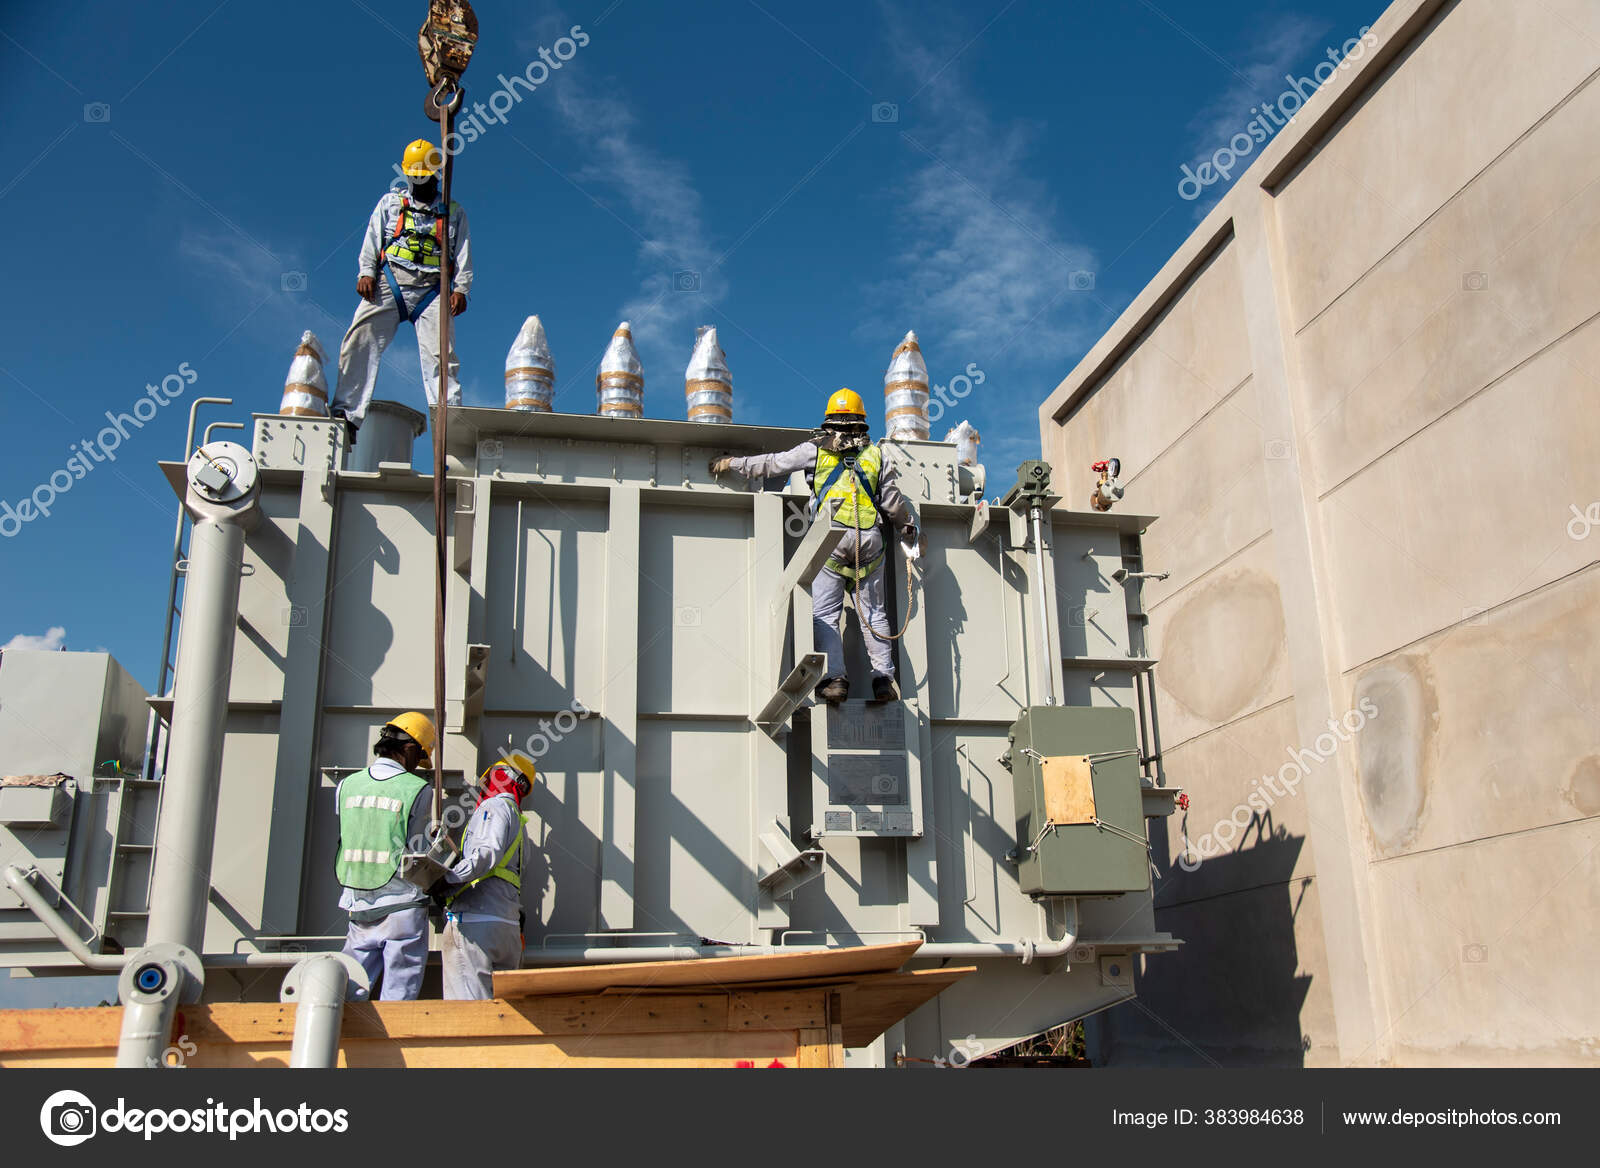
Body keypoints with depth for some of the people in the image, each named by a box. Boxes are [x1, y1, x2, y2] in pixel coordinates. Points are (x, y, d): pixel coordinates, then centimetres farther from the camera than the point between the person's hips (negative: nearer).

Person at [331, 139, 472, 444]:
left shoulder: (453, 211, 21)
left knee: (439, 356, -14)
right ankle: (346, 413, -16)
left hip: (432, 289, -1)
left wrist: (461, 289, -3)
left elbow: (463, 253, 12)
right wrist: (366, 273, -2)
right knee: (361, 341, -14)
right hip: (390, 283, 1)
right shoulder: (390, 203, 22)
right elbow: (372, 239, 14)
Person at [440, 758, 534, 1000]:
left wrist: (447, 878, -27)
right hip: (508, 923, 9)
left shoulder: (494, 806, -1)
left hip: (475, 921, -9)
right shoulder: (516, 816, 27)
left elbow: (488, 853, -20)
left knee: (468, 1006, -13)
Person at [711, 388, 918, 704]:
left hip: (831, 537, -2)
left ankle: (836, 677, -11)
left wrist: (733, 463, 26)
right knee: (872, 612, 9)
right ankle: (884, 678, 3)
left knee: (825, 613, 0)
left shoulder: (816, 449, 10)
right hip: (870, 539, 3)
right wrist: (908, 526, 35)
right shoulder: (875, 453, 15)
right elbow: (893, 502, 18)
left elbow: (771, 463, 13)